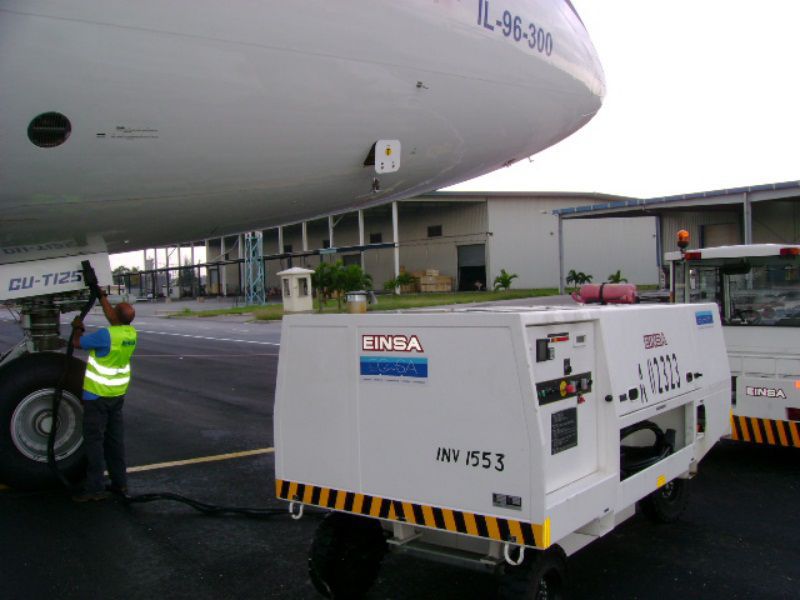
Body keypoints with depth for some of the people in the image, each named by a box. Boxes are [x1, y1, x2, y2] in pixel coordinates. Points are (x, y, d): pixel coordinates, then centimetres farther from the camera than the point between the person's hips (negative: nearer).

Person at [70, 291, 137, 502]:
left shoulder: (106, 335, -24)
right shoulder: (131, 333, -1)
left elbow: (77, 343, -12)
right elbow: (113, 318, 18)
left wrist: (77, 328, 9)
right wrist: (102, 297, 28)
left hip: (97, 395, -7)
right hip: (118, 393, 7)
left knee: (94, 440, 0)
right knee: (115, 439, 15)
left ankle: (95, 488, 3)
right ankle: (120, 483, 21)